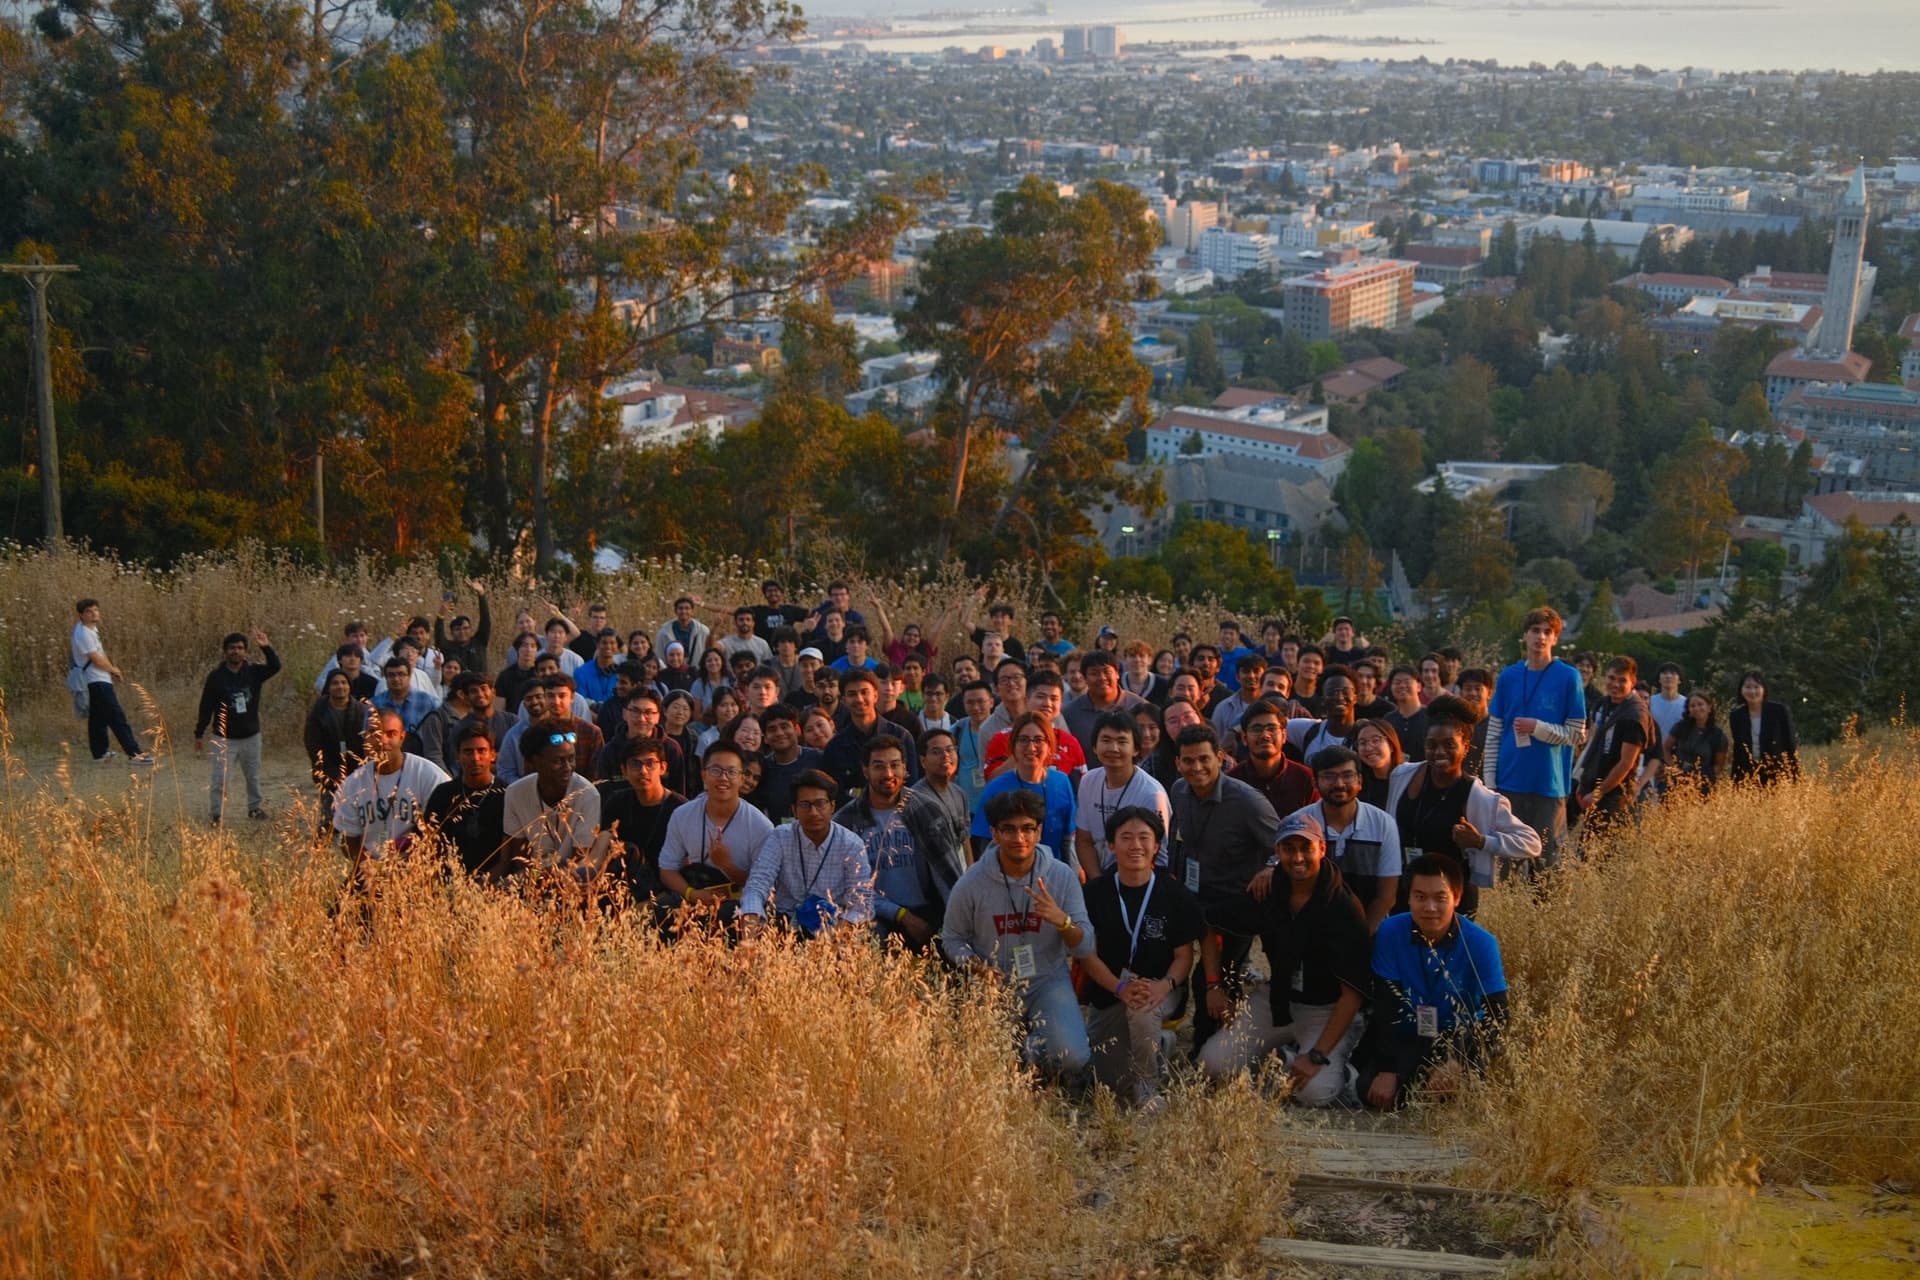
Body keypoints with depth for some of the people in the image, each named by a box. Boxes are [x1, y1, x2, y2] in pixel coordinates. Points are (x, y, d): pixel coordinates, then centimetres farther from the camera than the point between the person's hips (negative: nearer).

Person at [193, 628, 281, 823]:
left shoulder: (253, 672, -1)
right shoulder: (216, 677, -8)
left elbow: (275, 667, -17)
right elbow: (206, 707, -5)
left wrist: (266, 647, -31)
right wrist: (199, 734, -3)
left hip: (251, 736, 3)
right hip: (224, 739, -3)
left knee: (253, 776, 17)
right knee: (219, 778, -9)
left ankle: (255, 807, 33)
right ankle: (214, 814, 0)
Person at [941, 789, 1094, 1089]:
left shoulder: (1062, 876, -5)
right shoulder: (972, 883, -6)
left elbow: (1085, 949, -4)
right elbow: (952, 939, 7)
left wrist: (1062, 921, -26)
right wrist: (976, 966, -14)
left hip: (1048, 982, 0)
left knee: (1072, 1059, -24)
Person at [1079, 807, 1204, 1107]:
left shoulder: (1174, 894, -3)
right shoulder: (1096, 893, -2)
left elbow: (1184, 955, -2)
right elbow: (1089, 954, -5)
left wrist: (1165, 984, -24)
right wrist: (1121, 988, -23)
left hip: (1160, 991, -2)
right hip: (1108, 995, 2)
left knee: (1141, 1011, -39)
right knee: (1109, 1080, -13)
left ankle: (1148, 1091, -16)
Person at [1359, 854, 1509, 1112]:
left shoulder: (1481, 943, -16)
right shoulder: (1389, 933, -13)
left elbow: (1496, 1016, -17)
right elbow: (1385, 1007, -11)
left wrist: (1459, 1062, -30)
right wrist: (1387, 1069, -20)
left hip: (1459, 1042, -1)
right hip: (1404, 1040, 1)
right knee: (1374, 1092, -26)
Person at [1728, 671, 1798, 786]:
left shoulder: (1779, 711, -3)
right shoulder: (1736, 716, 6)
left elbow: (1791, 744, -1)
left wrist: (1795, 776, -5)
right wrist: (1733, 780, 9)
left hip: (1777, 776, -3)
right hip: (1746, 778, 3)